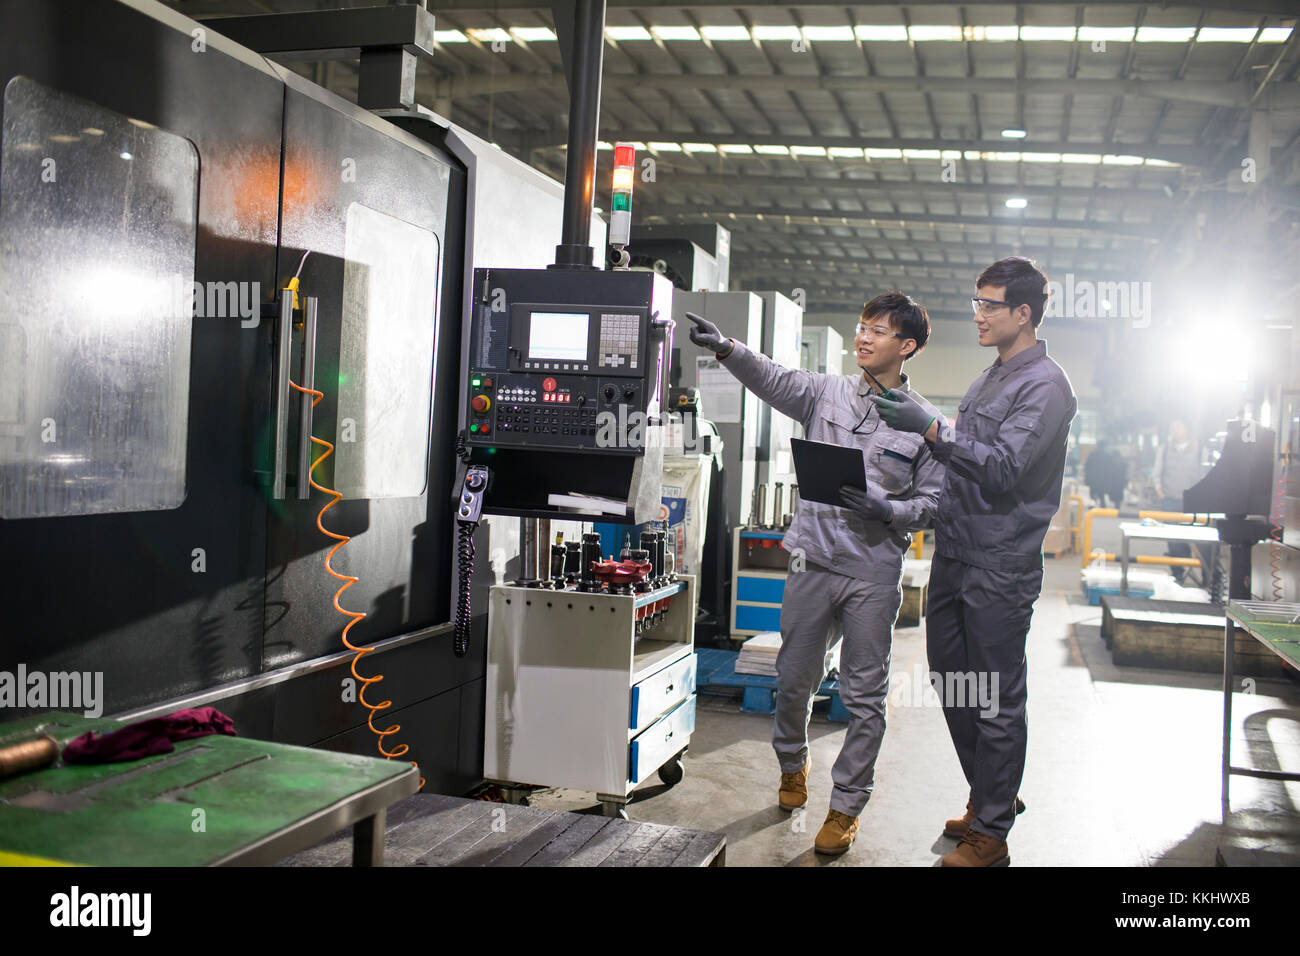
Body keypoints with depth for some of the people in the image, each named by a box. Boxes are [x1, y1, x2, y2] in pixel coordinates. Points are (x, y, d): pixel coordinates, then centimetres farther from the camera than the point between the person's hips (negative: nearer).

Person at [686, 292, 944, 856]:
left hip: (875, 574, -2)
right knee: (794, 678, 13)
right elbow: (772, 379, -11)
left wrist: (886, 511, -17)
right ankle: (792, 765, 40)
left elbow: (934, 502, 2)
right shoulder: (826, 392, 5)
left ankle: (846, 806, 20)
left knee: (864, 696, 4)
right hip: (813, 561, 2)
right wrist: (726, 347, -28)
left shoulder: (924, 422, 0)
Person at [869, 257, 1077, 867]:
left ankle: (990, 836, 12)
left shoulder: (1045, 384, -11)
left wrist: (930, 428, -26)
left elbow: (1003, 468, -22)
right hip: (953, 555, 9)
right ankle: (992, 799, 33)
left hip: (1000, 567, -9)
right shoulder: (989, 379, 18)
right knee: (953, 685, 16)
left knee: (996, 703, 1)